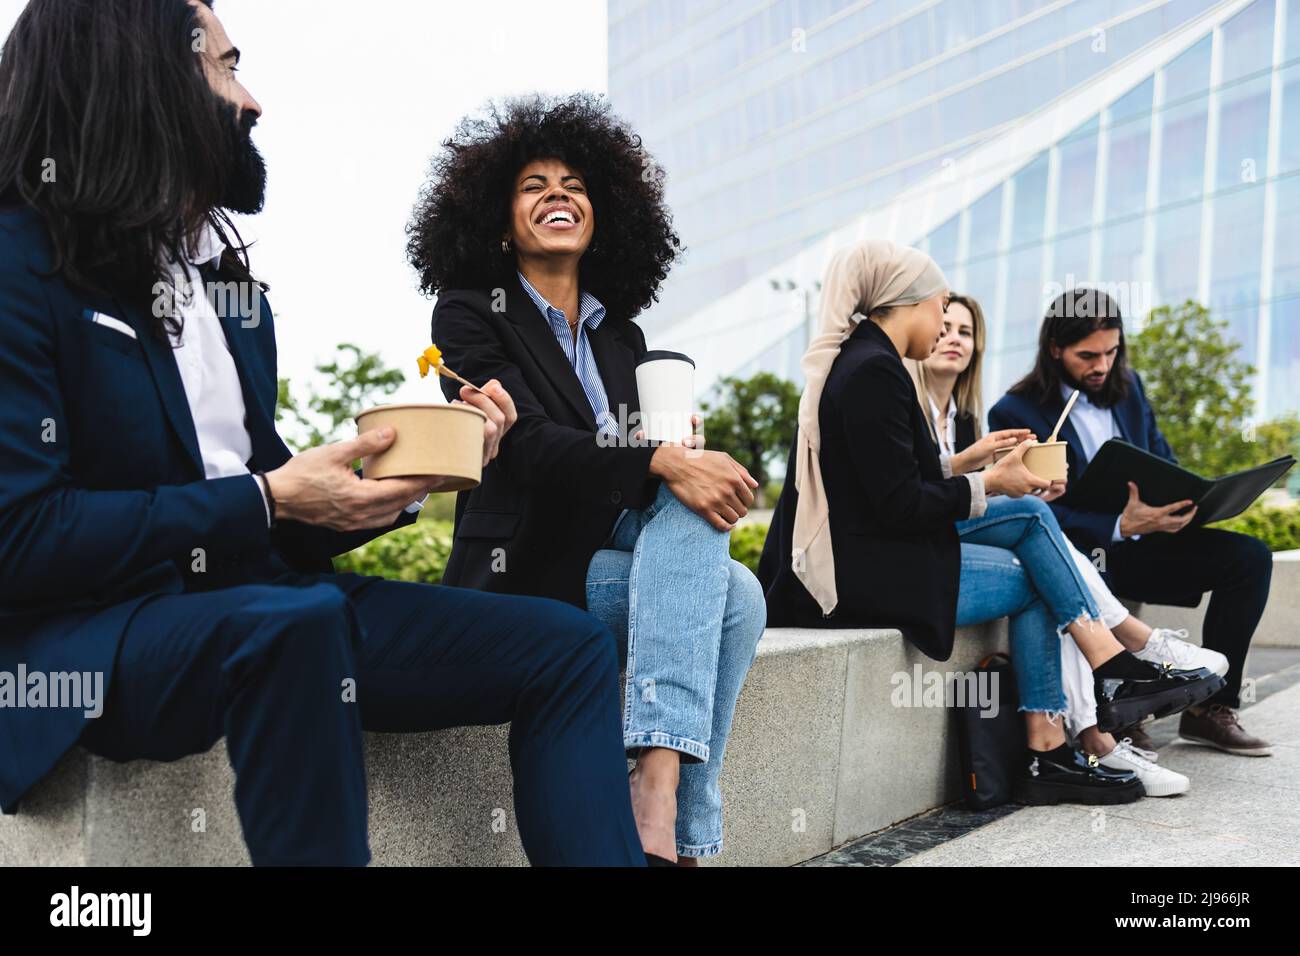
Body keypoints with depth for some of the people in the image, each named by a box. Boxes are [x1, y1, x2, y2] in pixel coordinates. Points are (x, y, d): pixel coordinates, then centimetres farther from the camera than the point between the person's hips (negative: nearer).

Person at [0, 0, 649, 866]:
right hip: (83, 635, -7)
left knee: (566, 646, -4)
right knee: (299, 619, -40)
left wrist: (411, 473, -1)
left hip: (257, 611, 7)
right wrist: (268, 500, -17)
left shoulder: (224, 279, 15)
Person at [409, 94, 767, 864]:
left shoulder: (621, 334, 17)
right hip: (524, 568, -5)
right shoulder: (471, 314, -1)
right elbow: (531, 446, -17)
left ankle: (674, 824, -31)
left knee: (736, 594, -24)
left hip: (612, 552, 5)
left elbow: (643, 446, 11)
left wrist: (690, 458, -14)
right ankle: (674, 825, -29)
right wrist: (661, 462, -31)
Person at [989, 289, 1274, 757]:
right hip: (1078, 555, -6)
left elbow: (1163, 462, 18)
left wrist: (1187, 497, -5)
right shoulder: (1015, 413, -9)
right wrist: (1120, 526, -30)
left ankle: (1210, 708, -7)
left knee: (1250, 556, -13)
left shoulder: (1128, 386, 11)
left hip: (1141, 542, 6)